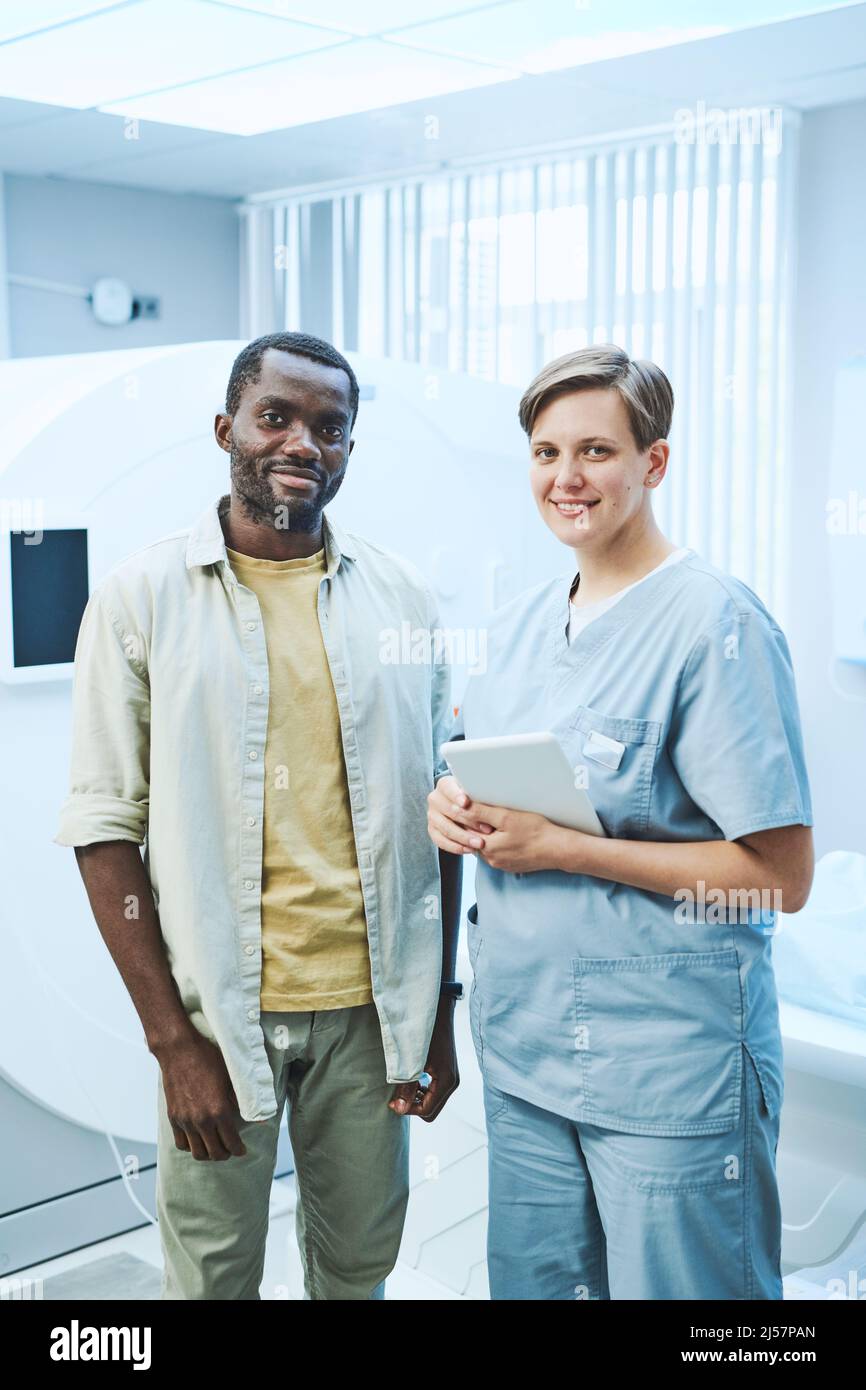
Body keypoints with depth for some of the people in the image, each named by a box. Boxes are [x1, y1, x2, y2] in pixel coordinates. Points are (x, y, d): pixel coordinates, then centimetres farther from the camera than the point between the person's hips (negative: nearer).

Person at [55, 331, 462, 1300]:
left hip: (372, 1005, 3)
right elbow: (104, 826, -6)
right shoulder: (144, 596, -4)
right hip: (218, 1007, -2)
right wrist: (173, 1038, -11)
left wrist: (441, 1011, 5)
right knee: (213, 1275, 11)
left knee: (359, 1266, 17)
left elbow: (436, 810, 8)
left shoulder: (400, 597, 4)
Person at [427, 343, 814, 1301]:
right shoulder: (520, 621, 8)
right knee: (533, 1281, 19)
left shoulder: (714, 622, -14)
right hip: (522, 1038, 7)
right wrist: (450, 803, -5)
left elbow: (782, 874, -18)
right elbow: (479, 767, 20)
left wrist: (563, 847, -20)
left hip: (669, 1058, -7)